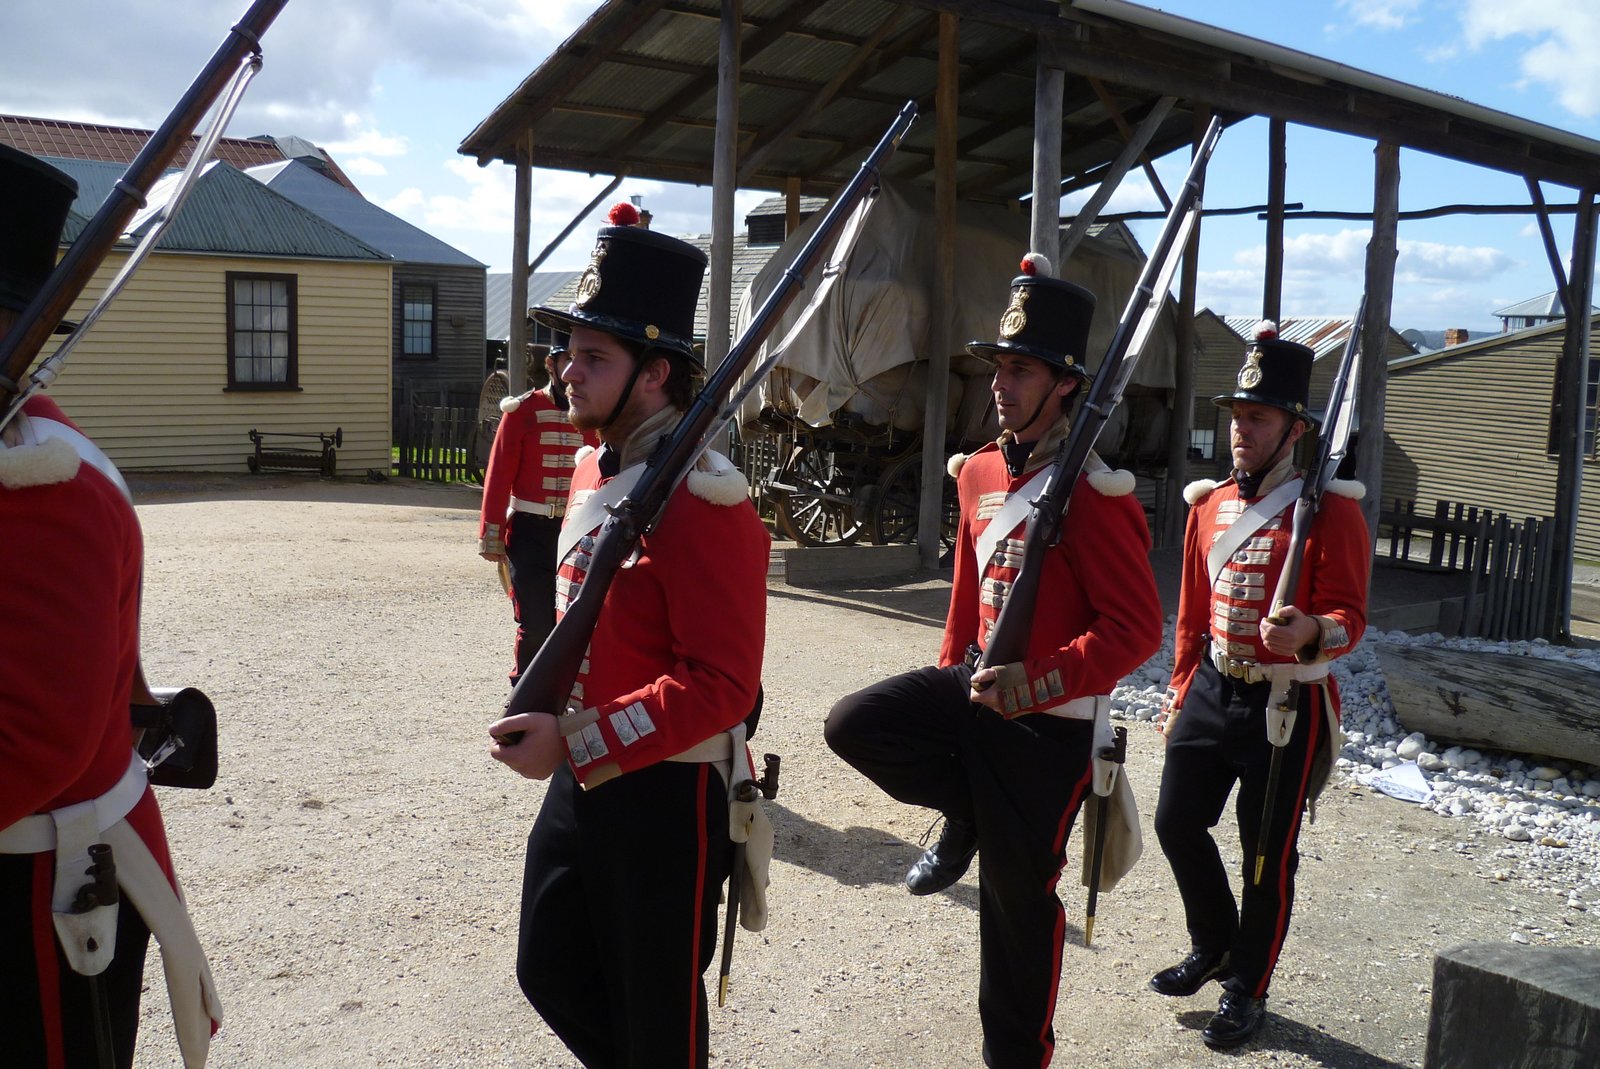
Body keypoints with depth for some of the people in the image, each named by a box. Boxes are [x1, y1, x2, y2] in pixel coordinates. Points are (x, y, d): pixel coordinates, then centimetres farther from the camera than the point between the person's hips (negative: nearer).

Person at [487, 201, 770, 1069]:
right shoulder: (591, 472, 6)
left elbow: (722, 686, -24)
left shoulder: (705, 502, -22)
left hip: (665, 796, -9)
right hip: (579, 781, 9)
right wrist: (547, 723, 14)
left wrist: (574, 740, -25)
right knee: (550, 970, 22)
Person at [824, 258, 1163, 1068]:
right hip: (973, 689, 7)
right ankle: (967, 817, 14)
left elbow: (1136, 630, -21)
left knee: (1017, 895, 5)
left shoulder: (1095, 493, -19)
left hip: (1050, 721, -6)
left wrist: (1034, 683, -32)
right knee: (854, 724, -11)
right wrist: (950, 675, 20)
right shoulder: (979, 472, 4)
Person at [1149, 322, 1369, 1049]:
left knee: (1268, 854, 6)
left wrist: (1310, 633, -38)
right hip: (1211, 692, 6)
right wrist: (1179, 695, 16)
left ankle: (1247, 990, 25)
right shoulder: (1209, 505, 6)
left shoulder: (1331, 509, -12)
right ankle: (1214, 946, 35)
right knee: (1177, 822, 9)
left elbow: (1350, 617, -16)